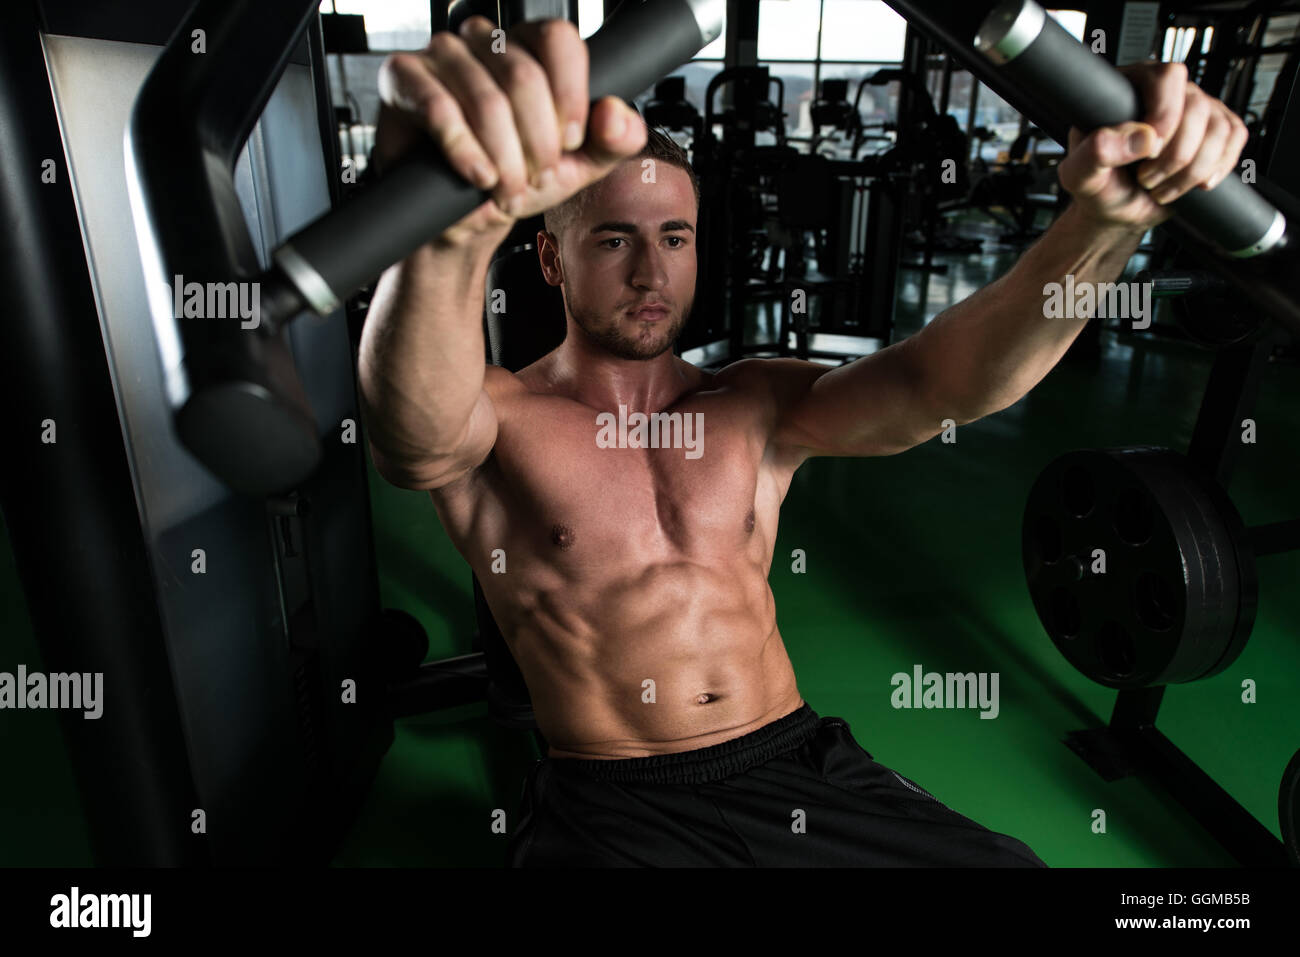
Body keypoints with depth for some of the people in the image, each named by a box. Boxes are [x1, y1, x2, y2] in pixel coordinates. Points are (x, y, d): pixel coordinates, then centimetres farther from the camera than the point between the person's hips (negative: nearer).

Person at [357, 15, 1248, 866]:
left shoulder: (758, 406, 4)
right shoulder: (496, 418, -5)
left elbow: (943, 380, -11)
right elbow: (419, 429, -29)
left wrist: (1105, 222, -29)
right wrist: (450, 231, -51)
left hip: (799, 760, 3)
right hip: (612, 804, -2)